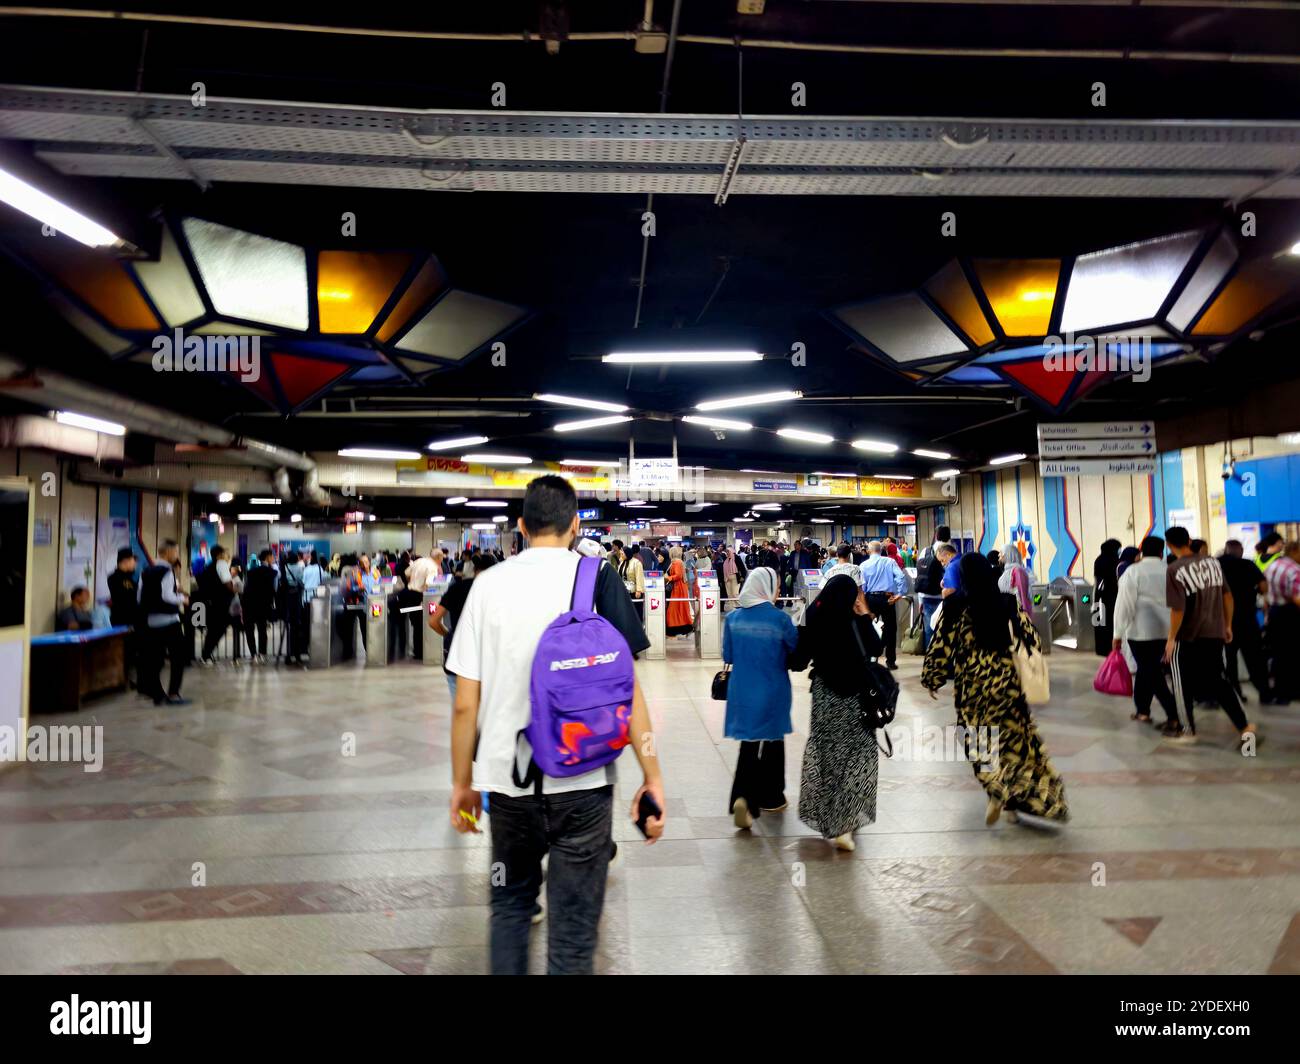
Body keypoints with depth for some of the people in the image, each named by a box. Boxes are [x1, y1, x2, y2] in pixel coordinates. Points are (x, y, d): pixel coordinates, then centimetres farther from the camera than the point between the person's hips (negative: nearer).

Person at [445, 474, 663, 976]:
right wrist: (652, 776, -3)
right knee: (574, 925, 10)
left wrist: (462, 782, 11)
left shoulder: (487, 584, -2)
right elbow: (625, 688, -9)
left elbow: (466, 703, -1)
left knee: (510, 903, 23)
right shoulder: (598, 580, -6)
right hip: (582, 782, -2)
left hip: (507, 779, 2)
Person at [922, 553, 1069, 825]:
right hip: (1006, 679, 2)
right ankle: (1016, 799, 18)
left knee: (980, 740, 10)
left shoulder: (955, 606, -9)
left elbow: (941, 644, -5)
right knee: (1013, 738, 14)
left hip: (970, 682, -2)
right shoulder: (1009, 603, -2)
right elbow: (1031, 639, 3)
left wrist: (931, 679, 6)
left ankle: (997, 793, -8)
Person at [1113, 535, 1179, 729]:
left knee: (1153, 674, -2)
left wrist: (1118, 633, -6)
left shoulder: (1133, 571, -6)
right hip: (1167, 630, 4)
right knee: (1147, 668, 18)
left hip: (1142, 630, -4)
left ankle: (1174, 717, -10)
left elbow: (1124, 603, -10)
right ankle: (1142, 710, 26)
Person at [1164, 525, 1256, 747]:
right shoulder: (1213, 562, 2)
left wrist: (1171, 639, -10)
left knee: (1185, 685, 10)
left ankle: (1189, 730, 20)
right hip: (1215, 634, 6)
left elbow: (1177, 609, -20)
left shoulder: (1174, 570, -16)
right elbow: (1227, 596, 8)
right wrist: (1227, 625, 19)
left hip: (1188, 638, -6)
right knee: (1217, 681, 18)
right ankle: (1244, 726, 14)